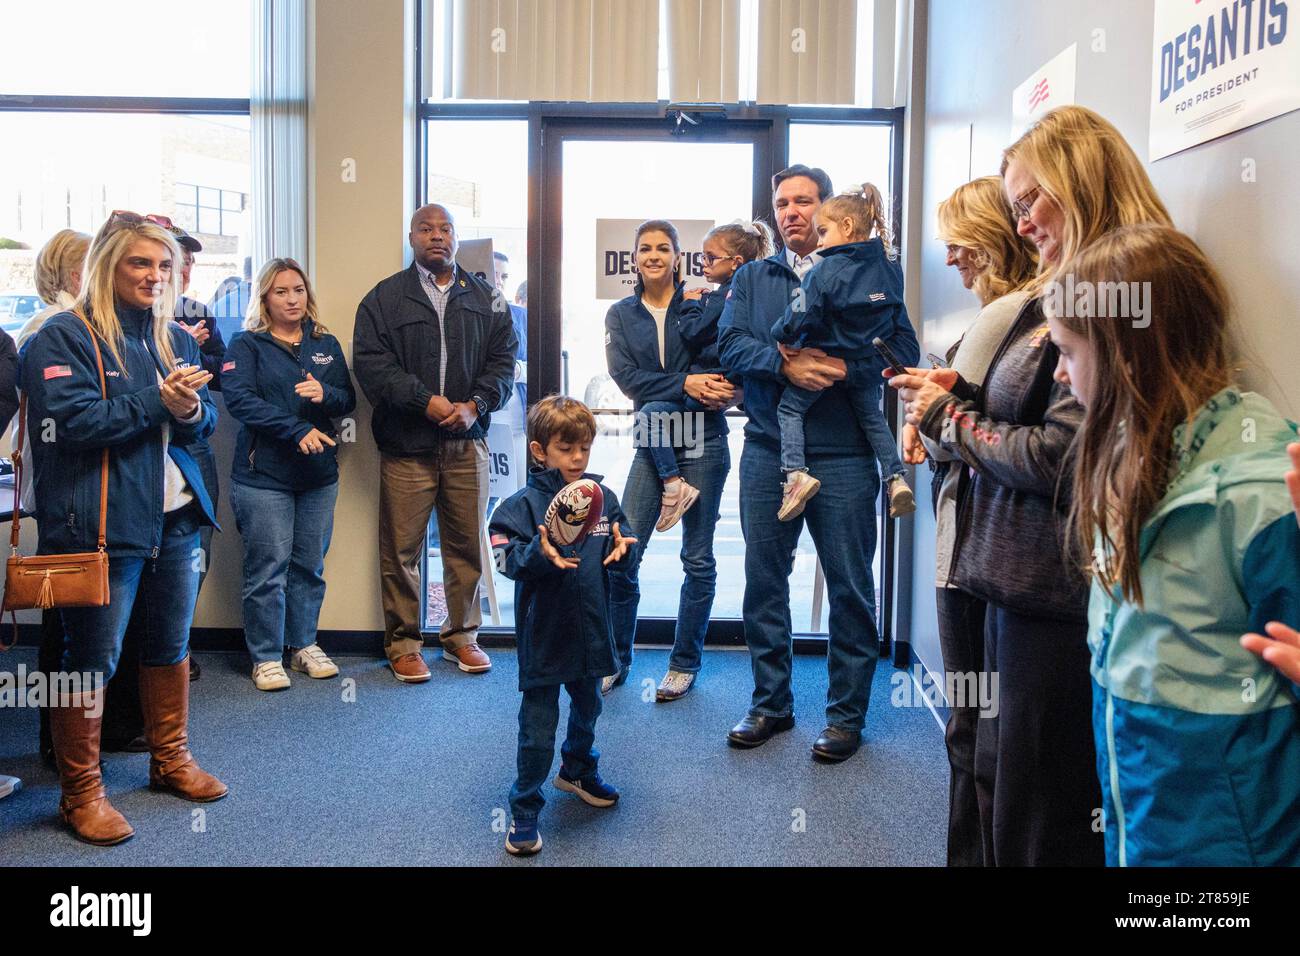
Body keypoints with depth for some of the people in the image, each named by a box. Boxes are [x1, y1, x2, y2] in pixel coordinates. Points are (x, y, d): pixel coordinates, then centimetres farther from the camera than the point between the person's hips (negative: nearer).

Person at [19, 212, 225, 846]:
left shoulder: (174, 339, 13)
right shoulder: (63, 339, -7)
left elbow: (207, 414, 14)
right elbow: (71, 420, -18)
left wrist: (191, 411, -9)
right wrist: (157, 402, -18)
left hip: (173, 518, 7)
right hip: (101, 524, -7)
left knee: (171, 643, 16)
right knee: (91, 659, 1)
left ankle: (170, 759, 34)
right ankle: (81, 792, 15)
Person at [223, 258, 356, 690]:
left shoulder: (326, 344, 13)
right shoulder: (247, 345, 0)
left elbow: (348, 400, 10)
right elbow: (239, 399, -14)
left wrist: (325, 394, -15)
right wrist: (298, 431, -22)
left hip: (319, 475, 4)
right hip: (264, 475, -4)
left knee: (310, 565, 10)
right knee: (268, 568, -3)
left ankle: (304, 645, 24)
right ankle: (266, 658, 8)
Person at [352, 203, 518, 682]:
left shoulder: (485, 298, 14)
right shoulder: (384, 297, 5)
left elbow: (503, 357, 8)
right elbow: (371, 362, -6)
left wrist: (475, 404, -8)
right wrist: (425, 401, -15)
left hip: (467, 441, 3)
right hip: (406, 445, -2)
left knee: (467, 544, 8)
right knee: (401, 549, 1)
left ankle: (461, 635, 22)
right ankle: (403, 643, 13)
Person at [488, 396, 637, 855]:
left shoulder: (603, 498, 2)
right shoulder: (523, 503, -11)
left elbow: (619, 551, 8)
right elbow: (506, 557, -18)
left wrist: (621, 549, -14)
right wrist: (539, 554, -36)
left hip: (590, 629, 5)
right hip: (544, 634, -5)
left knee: (586, 707, 25)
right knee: (538, 726, 1)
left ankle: (578, 771, 50)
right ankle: (524, 809, 16)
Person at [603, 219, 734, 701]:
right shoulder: (621, 314, 8)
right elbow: (626, 377, -5)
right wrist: (684, 384, -16)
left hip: (702, 442, -1)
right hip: (652, 441, 2)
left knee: (698, 558, 4)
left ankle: (685, 663, 17)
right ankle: (615, 660, 14)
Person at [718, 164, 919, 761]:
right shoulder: (752, 277, 13)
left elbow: (903, 349, -7)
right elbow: (731, 343, -3)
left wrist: (845, 368, -23)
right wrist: (785, 363, -20)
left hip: (843, 454, -3)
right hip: (768, 449, 3)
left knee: (850, 586, 3)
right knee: (764, 578, 9)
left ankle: (847, 713, 18)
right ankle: (771, 703, 25)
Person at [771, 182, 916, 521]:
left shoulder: (824, 271, -17)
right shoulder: (891, 268, 2)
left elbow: (798, 318, -20)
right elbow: (898, 323, 10)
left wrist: (780, 335, -1)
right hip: (868, 362, 6)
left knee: (789, 408, 9)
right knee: (871, 415, 23)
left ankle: (796, 472, -7)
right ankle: (896, 477, 13)